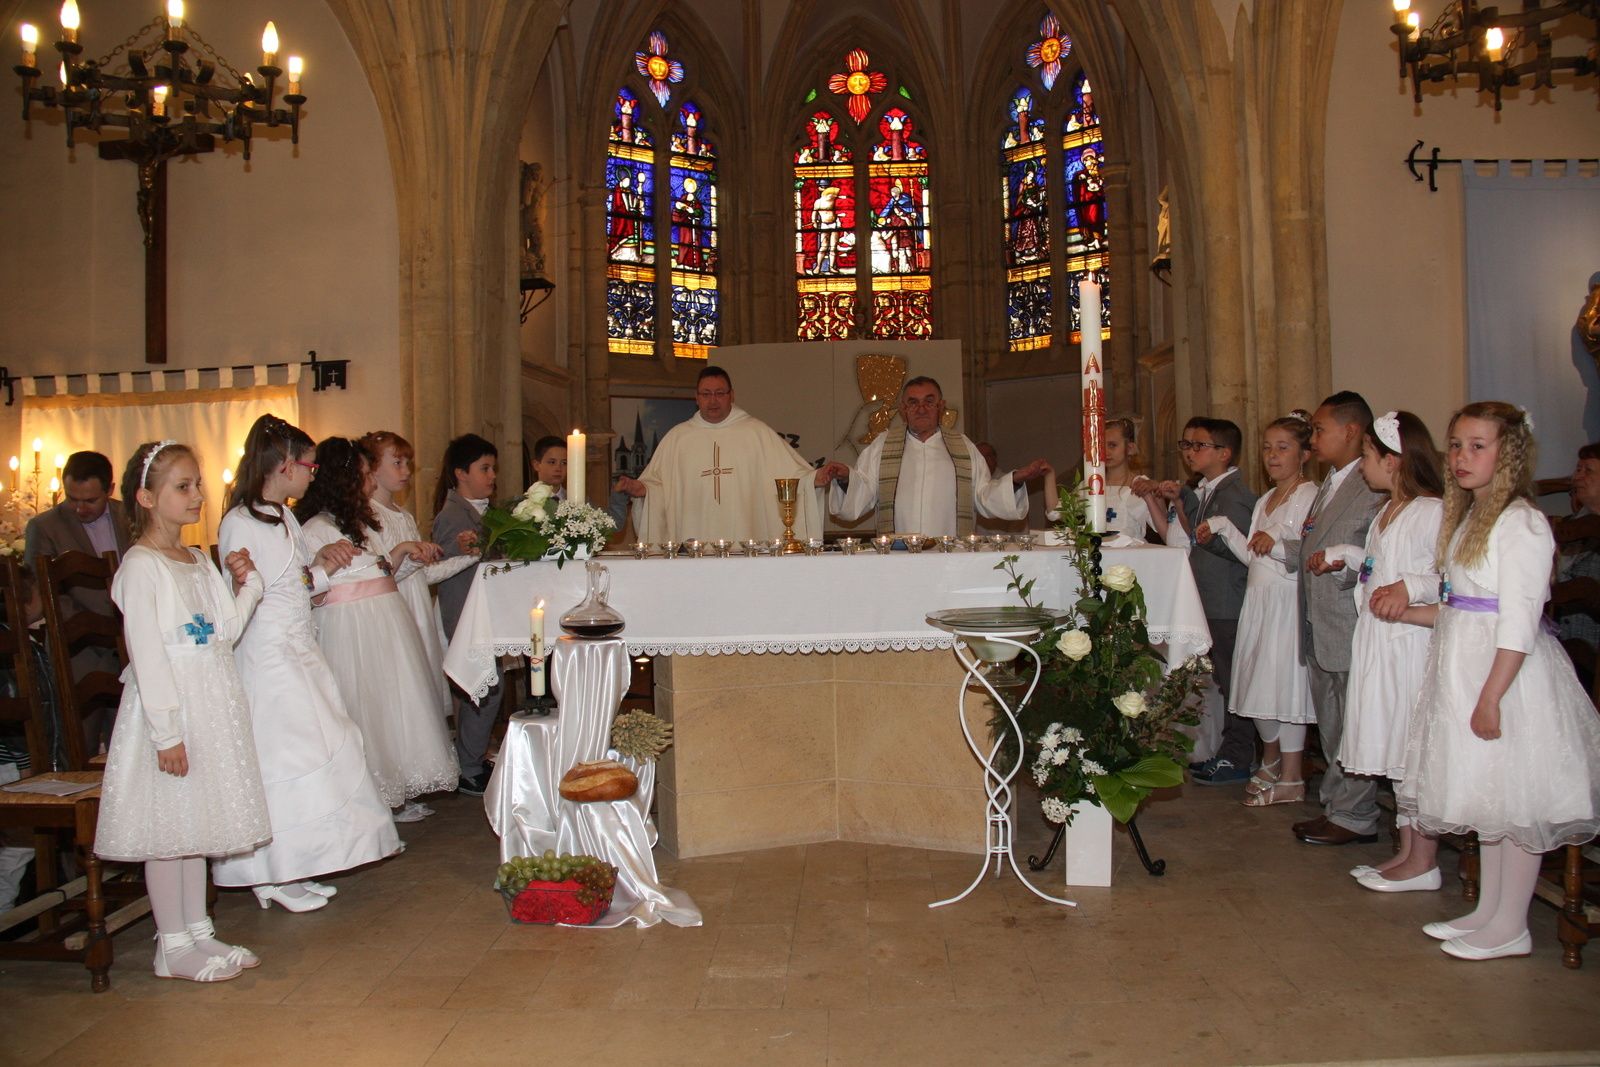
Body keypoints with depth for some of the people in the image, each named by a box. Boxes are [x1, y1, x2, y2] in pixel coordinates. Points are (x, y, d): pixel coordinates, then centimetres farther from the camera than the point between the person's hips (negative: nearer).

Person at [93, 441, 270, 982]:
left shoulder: (199, 561, 12)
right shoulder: (141, 565, -13)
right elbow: (145, 654, -17)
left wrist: (242, 582, 0)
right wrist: (166, 732, -19)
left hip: (212, 705, 8)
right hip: (169, 709, -8)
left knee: (197, 823, 15)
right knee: (167, 827, 2)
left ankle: (198, 932, 26)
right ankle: (172, 946, 13)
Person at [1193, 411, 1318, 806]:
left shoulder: (1310, 496, -10)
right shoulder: (1265, 501, 17)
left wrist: (1277, 544, -30)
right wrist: (1225, 528, 5)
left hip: (1288, 603, -8)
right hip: (1259, 600, 8)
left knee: (1284, 681, -4)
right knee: (1259, 681, 13)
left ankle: (1291, 778, 7)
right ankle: (1271, 761, 33)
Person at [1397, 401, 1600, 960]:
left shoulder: (1521, 523, -15)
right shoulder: (1468, 518, 13)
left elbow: (1518, 623, -20)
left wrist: (1491, 697, -22)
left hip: (1505, 673, -9)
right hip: (1463, 668, 9)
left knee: (1515, 803, 1)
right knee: (1486, 798, 16)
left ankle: (1510, 927, 11)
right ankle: (1487, 910, 26)